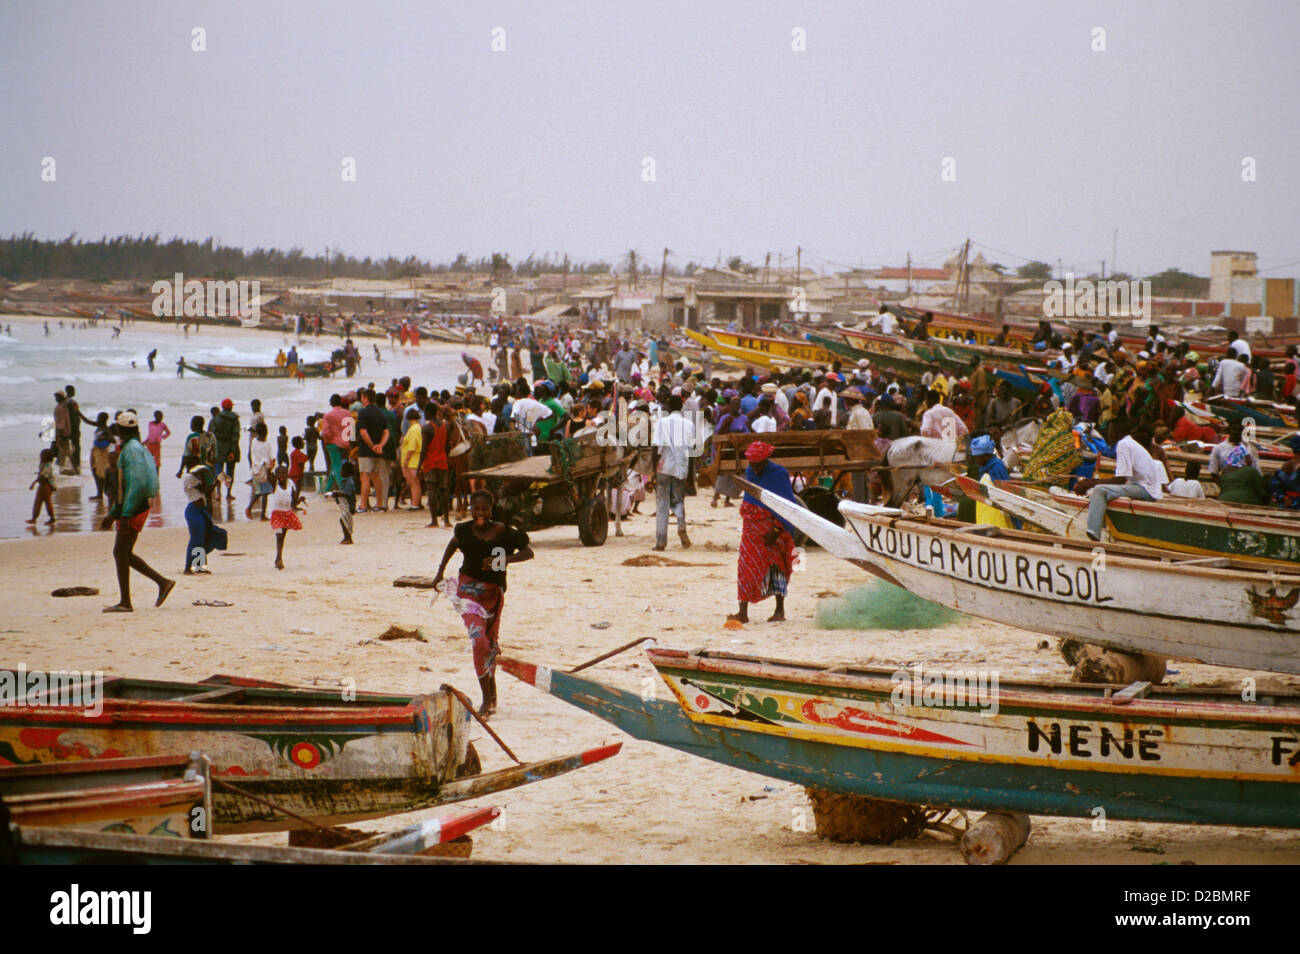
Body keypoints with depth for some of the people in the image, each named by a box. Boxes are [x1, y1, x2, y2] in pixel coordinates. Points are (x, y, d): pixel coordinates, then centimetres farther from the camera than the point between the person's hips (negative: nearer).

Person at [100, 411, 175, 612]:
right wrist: (112, 514, 29)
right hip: (133, 510, 10)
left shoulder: (131, 449, -14)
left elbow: (137, 483, -24)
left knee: (121, 553, -6)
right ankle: (163, 582, 12)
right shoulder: (138, 448, 19)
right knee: (123, 554, 11)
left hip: (134, 510, -10)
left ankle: (125, 602, -3)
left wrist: (126, 514, -27)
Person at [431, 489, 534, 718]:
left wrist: (507, 559, -24)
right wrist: (440, 571, 22)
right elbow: (453, 543, 19)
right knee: (479, 640, -18)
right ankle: (488, 699, -13)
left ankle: (491, 694, 38)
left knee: (490, 643, 16)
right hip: (468, 588, -1)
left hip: (493, 591, 1)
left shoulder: (502, 531, -10)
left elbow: (528, 552, -7)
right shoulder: (464, 530, -4)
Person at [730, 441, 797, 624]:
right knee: (747, 565, -5)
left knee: (775, 567, 1)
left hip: (772, 526, -5)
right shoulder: (749, 472, 7)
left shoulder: (779, 474, -11)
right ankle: (743, 612, -8)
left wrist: (777, 529, -18)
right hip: (752, 527, 5)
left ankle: (780, 611, 12)